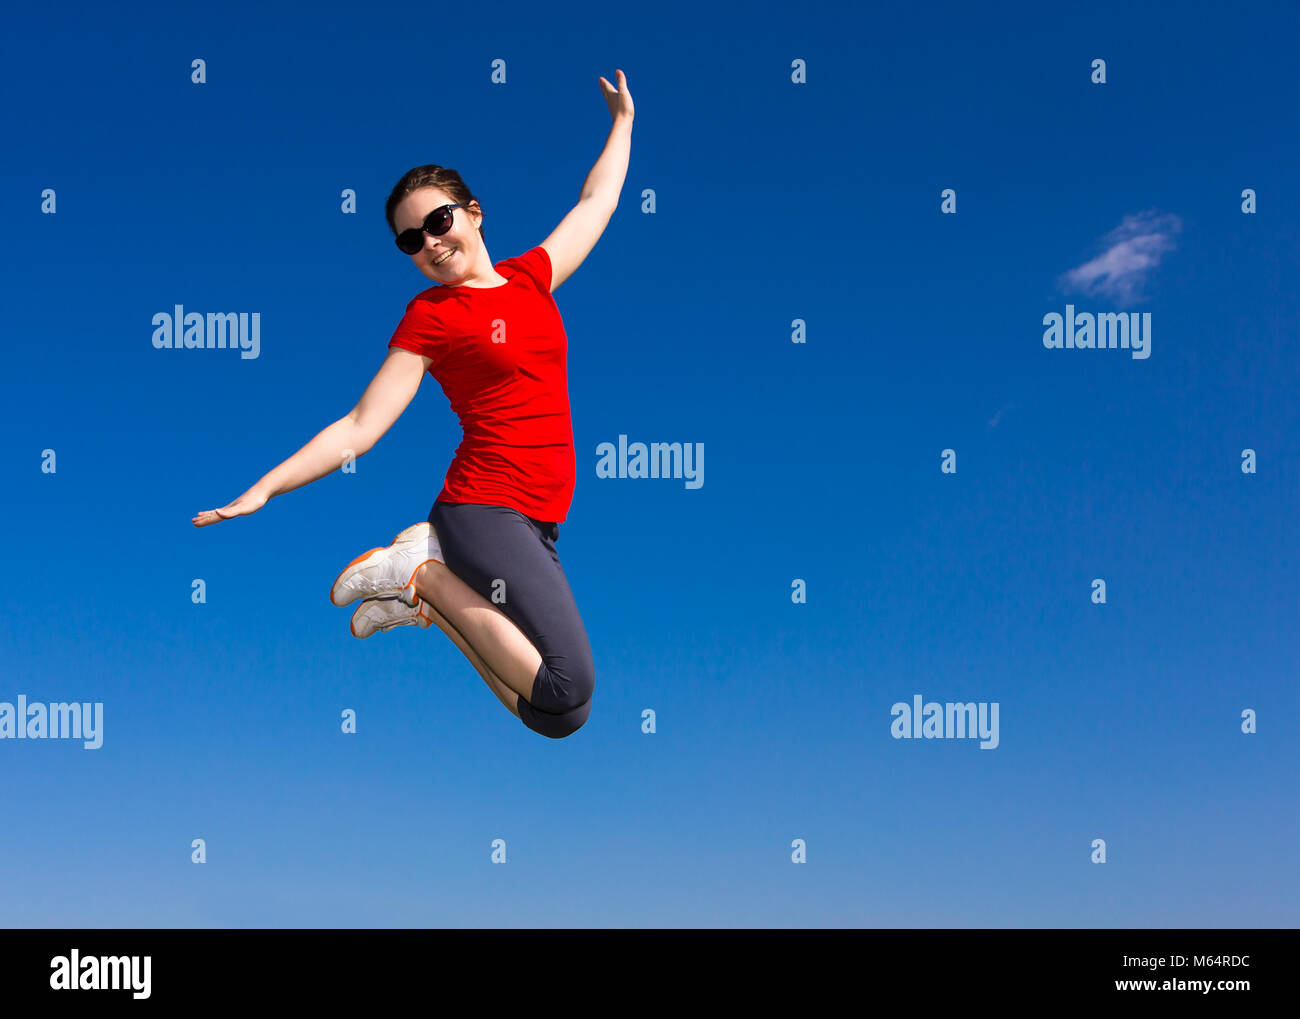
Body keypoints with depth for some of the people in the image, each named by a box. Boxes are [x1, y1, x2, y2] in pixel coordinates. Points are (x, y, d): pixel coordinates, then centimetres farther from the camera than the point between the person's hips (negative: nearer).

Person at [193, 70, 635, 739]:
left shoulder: (529, 277, 14)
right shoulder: (430, 315, 0)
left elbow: (595, 202, 31)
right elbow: (359, 428, -4)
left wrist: (623, 120, 42)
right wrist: (262, 489, -13)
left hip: (537, 523, 6)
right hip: (487, 506, -6)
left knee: (557, 713, -3)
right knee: (567, 696, -19)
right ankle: (423, 576, -5)